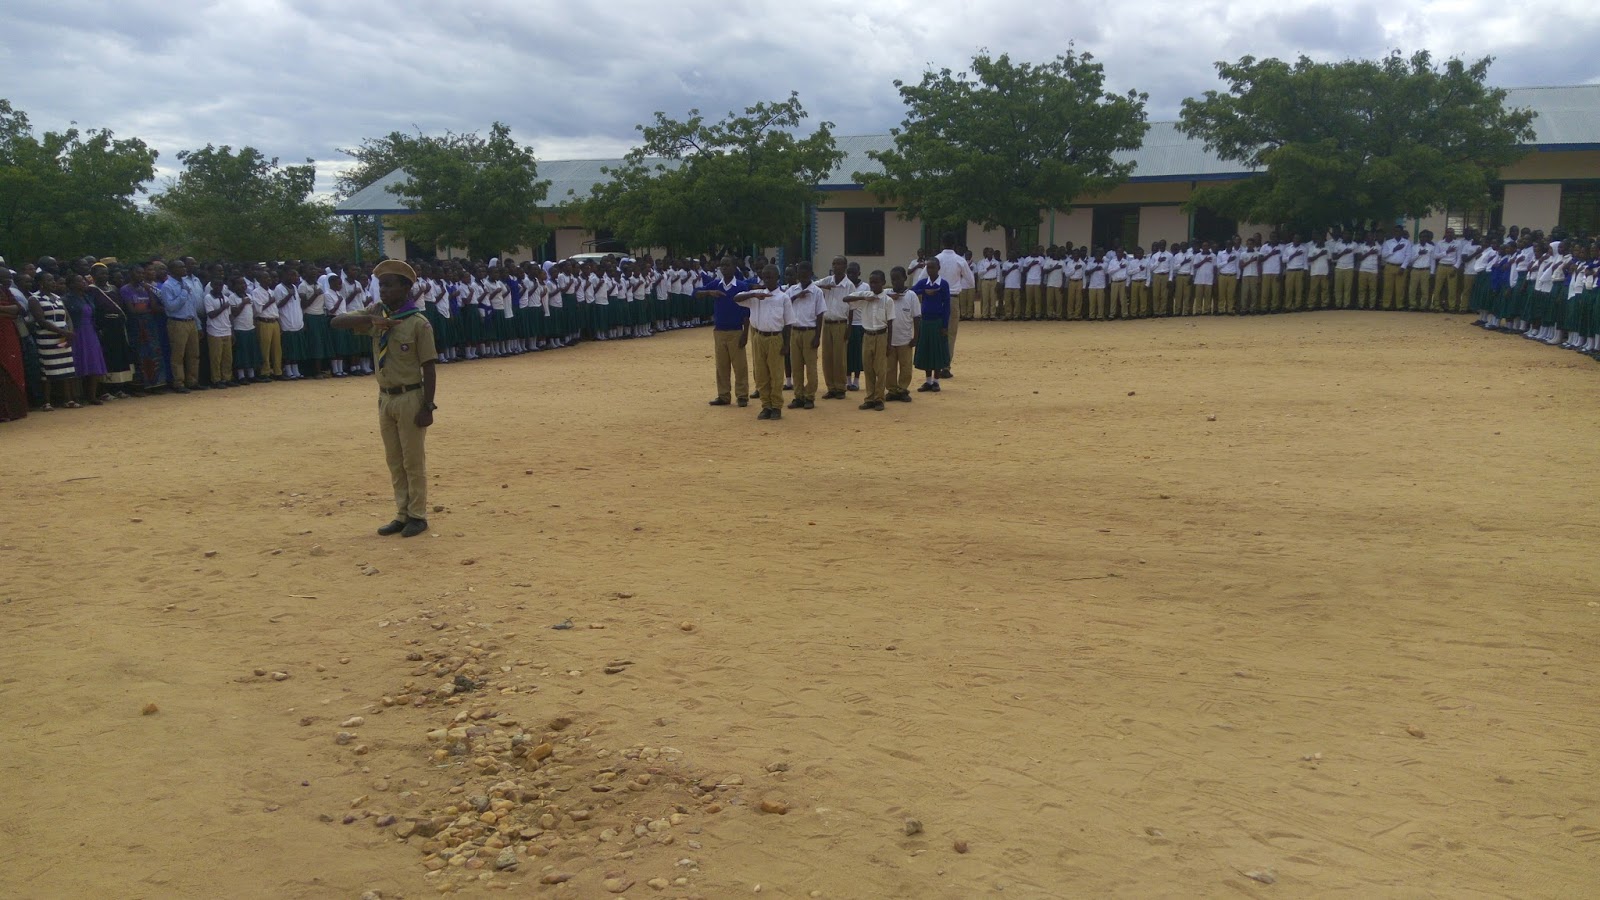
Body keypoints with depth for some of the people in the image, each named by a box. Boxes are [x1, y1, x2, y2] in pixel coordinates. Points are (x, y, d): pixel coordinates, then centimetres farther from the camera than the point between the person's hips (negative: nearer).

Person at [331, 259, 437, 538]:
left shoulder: (418, 323, -11)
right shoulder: (376, 314, 6)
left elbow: (429, 368, -12)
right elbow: (336, 322, -1)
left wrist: (427, 407, -16)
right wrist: (371, 320, -17)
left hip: (410, 398, -6)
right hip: (385, 398, 6)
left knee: (413, 460, 3)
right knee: (394, 461, 13)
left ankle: (417, 516, 14)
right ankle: (402, 515, 23)